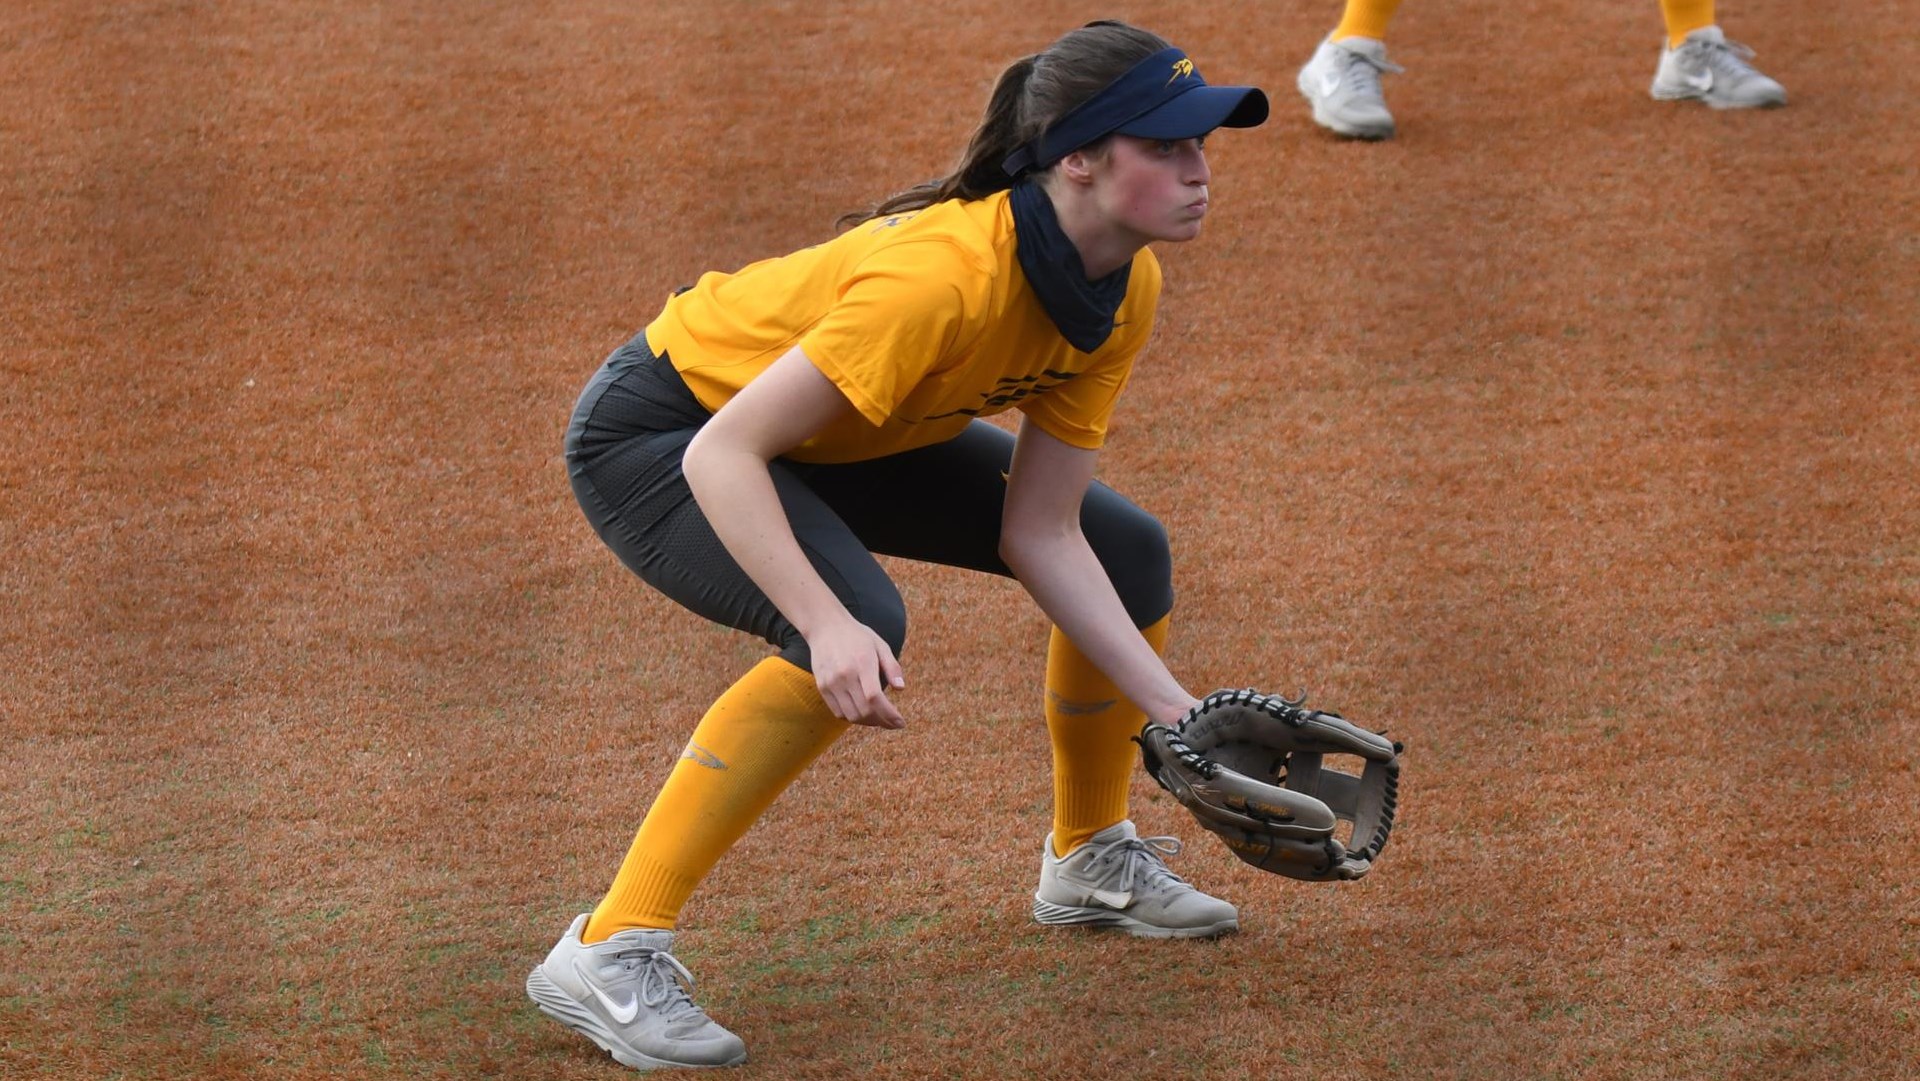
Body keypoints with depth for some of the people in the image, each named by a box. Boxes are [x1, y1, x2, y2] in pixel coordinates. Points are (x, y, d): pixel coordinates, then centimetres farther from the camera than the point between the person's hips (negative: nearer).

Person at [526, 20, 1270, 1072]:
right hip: (657, 431, -9)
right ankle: (607, 952, -31)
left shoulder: (1126, 291, -13)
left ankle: (1089, 857, 33)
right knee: (858, 628, -35)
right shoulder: (943, 275, -38)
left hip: (838, 439, 9)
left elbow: (1041, 536, -9)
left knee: (1129, 556, 8)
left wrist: (1179, 711, -15)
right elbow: (723, 454, -39)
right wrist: (827, 627, -50)